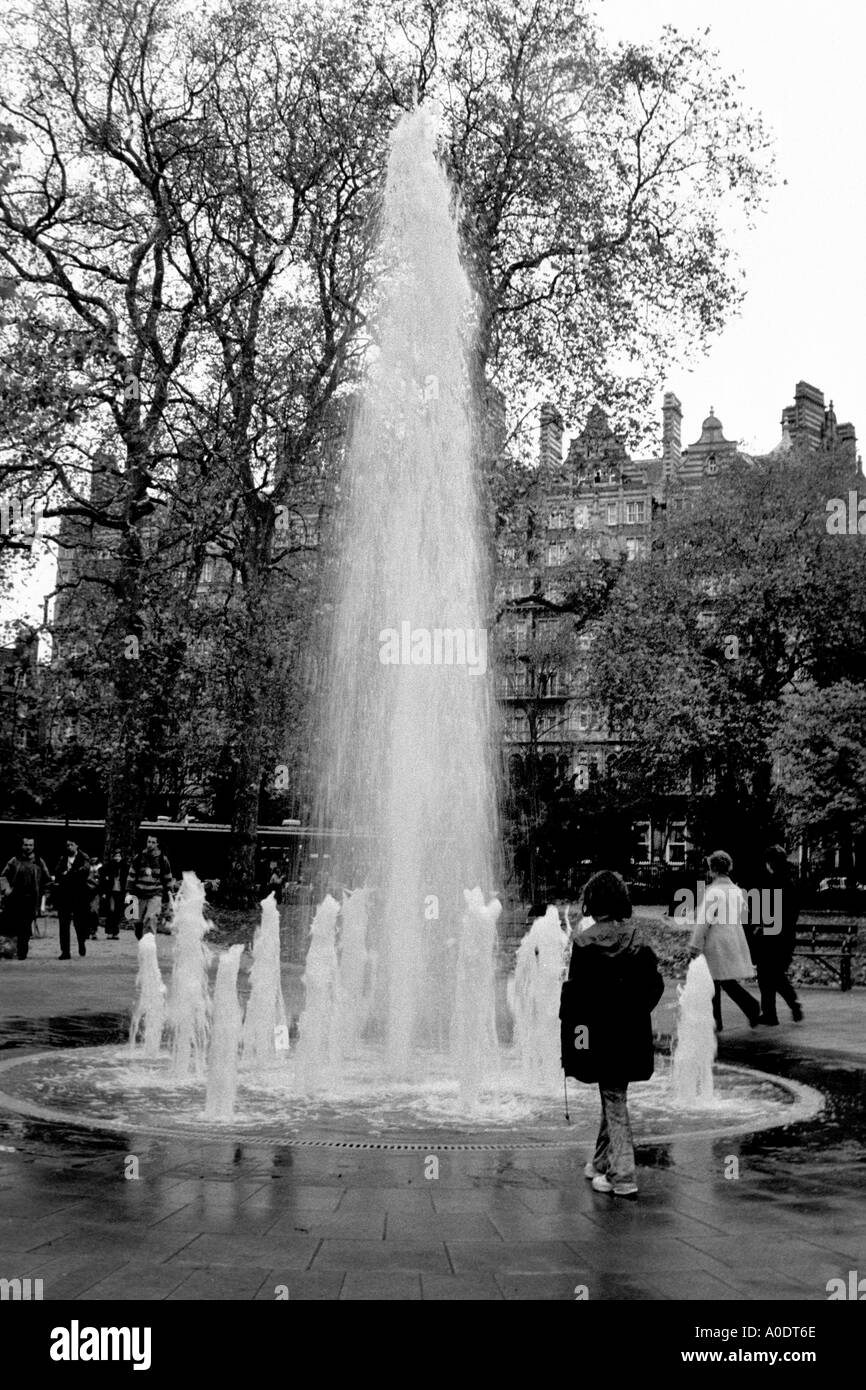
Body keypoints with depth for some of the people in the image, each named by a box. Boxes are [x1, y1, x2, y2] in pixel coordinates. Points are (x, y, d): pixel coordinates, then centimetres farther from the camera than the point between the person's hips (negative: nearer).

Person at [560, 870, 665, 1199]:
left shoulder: (584, 942, -13)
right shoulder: (638, 940, -2)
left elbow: (575, 990, -13)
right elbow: (656, 985, 0)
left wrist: (568, 1023, -1)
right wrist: (634, 1011, 13)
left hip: (598, 1034, -4)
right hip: (631, 1035, 4)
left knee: (614, 1100, 3)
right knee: (614, 1095, 19)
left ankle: (622, 1176, 1)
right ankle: (602, 1162, 32)